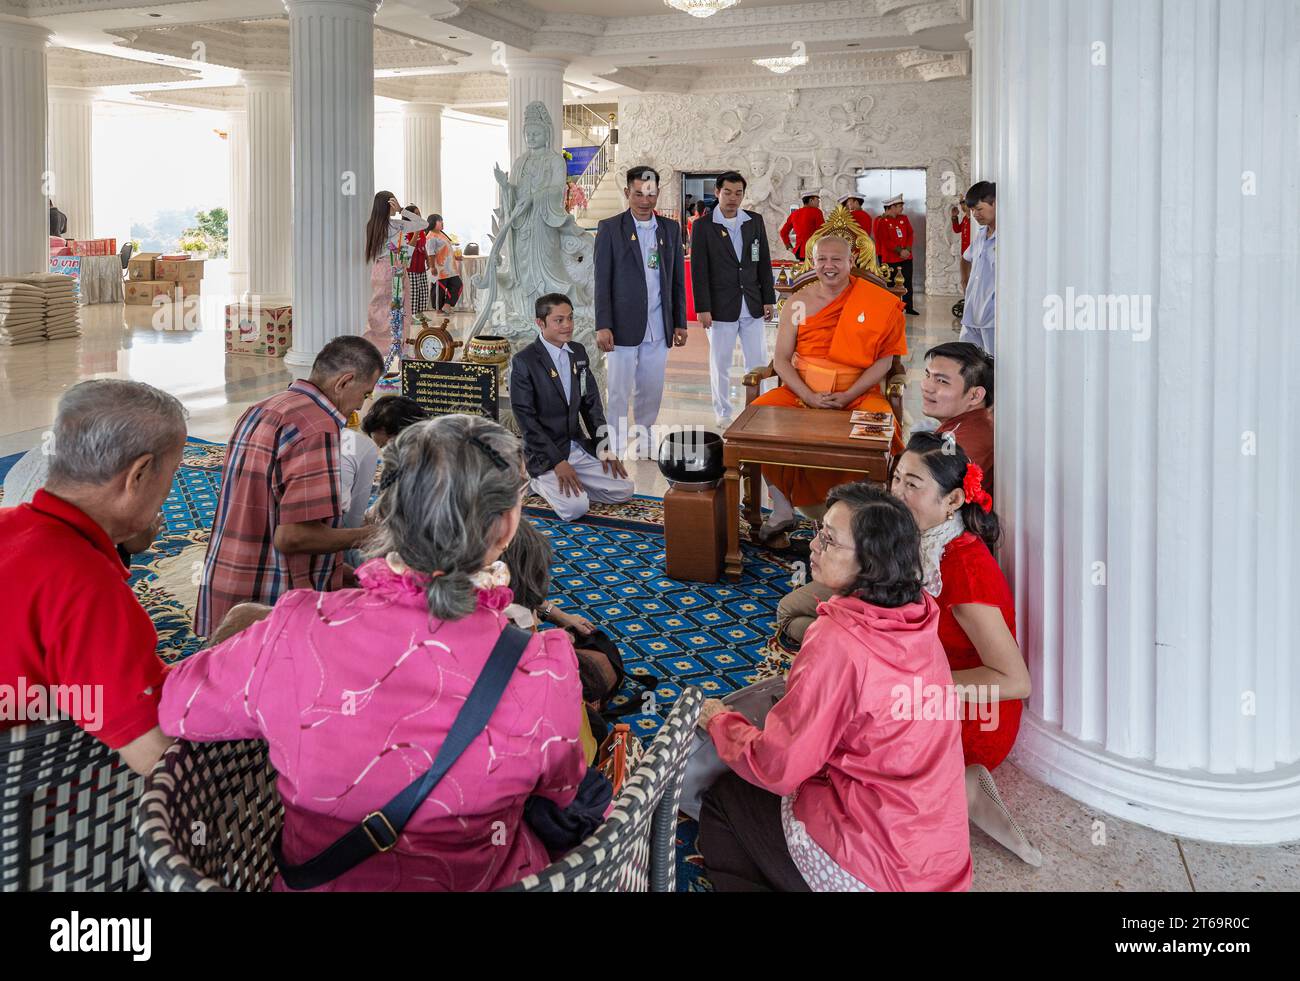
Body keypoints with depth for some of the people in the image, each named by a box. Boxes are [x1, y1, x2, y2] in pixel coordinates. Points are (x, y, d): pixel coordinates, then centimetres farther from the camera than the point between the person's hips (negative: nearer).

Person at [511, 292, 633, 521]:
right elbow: (526, 419, -16)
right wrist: (557, 461, -20)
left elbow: (592, 403, 11)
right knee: (575, 507, -25)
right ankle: (543, 480, 4)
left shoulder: (579, 352, 7)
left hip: (579, 446, 6)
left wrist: (604, 448, 1)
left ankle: (565, 480, 12)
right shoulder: (524, 362, -13)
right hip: (545, 451, -6)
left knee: (625, 491, -4)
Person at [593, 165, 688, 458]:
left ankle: (644, 447, 24)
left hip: (658, 329, 4)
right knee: (619, 394, 1)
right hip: (623, 327, -3)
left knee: (651, 393, 10)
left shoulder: (670, 229, 10)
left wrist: (680, 323, 9)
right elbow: (602, 281, -4)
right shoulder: (610, 228, -1)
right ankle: (616, 453, 10)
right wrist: (603, 326, -11)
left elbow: (678, 279, 13)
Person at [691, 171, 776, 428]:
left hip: (753, 306, 3)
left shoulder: (755, 221, 7)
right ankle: (723, 413, 18)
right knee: (720, 363, 6)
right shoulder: (703, 226, -4)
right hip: (721, 307, -3)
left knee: (758, 361, 6)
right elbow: (698, 270, -6)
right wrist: (702, 308, -10)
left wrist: (768, 298, 7)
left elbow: (764, 262, 11)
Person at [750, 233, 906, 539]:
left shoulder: (877, 304, 0)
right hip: (802, 391, 2)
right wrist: (809, 397, -14)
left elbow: (884, 360, -3)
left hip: (857, 393, -2)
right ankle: (782, 508, -12)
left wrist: (848, 397, -16)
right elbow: (781, 359, 2)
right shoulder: (798, 303, 5)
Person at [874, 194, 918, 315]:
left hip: (906, 257, 5)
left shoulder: (904, 218, 11)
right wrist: (899, 251, -16)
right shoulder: (881, 221, -7)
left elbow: (910, 234, 9)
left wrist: (907, 249, -7)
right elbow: (885, 241, -14)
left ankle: (909, 307, 14)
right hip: (890, 259, -5)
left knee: (908, 283, 7)